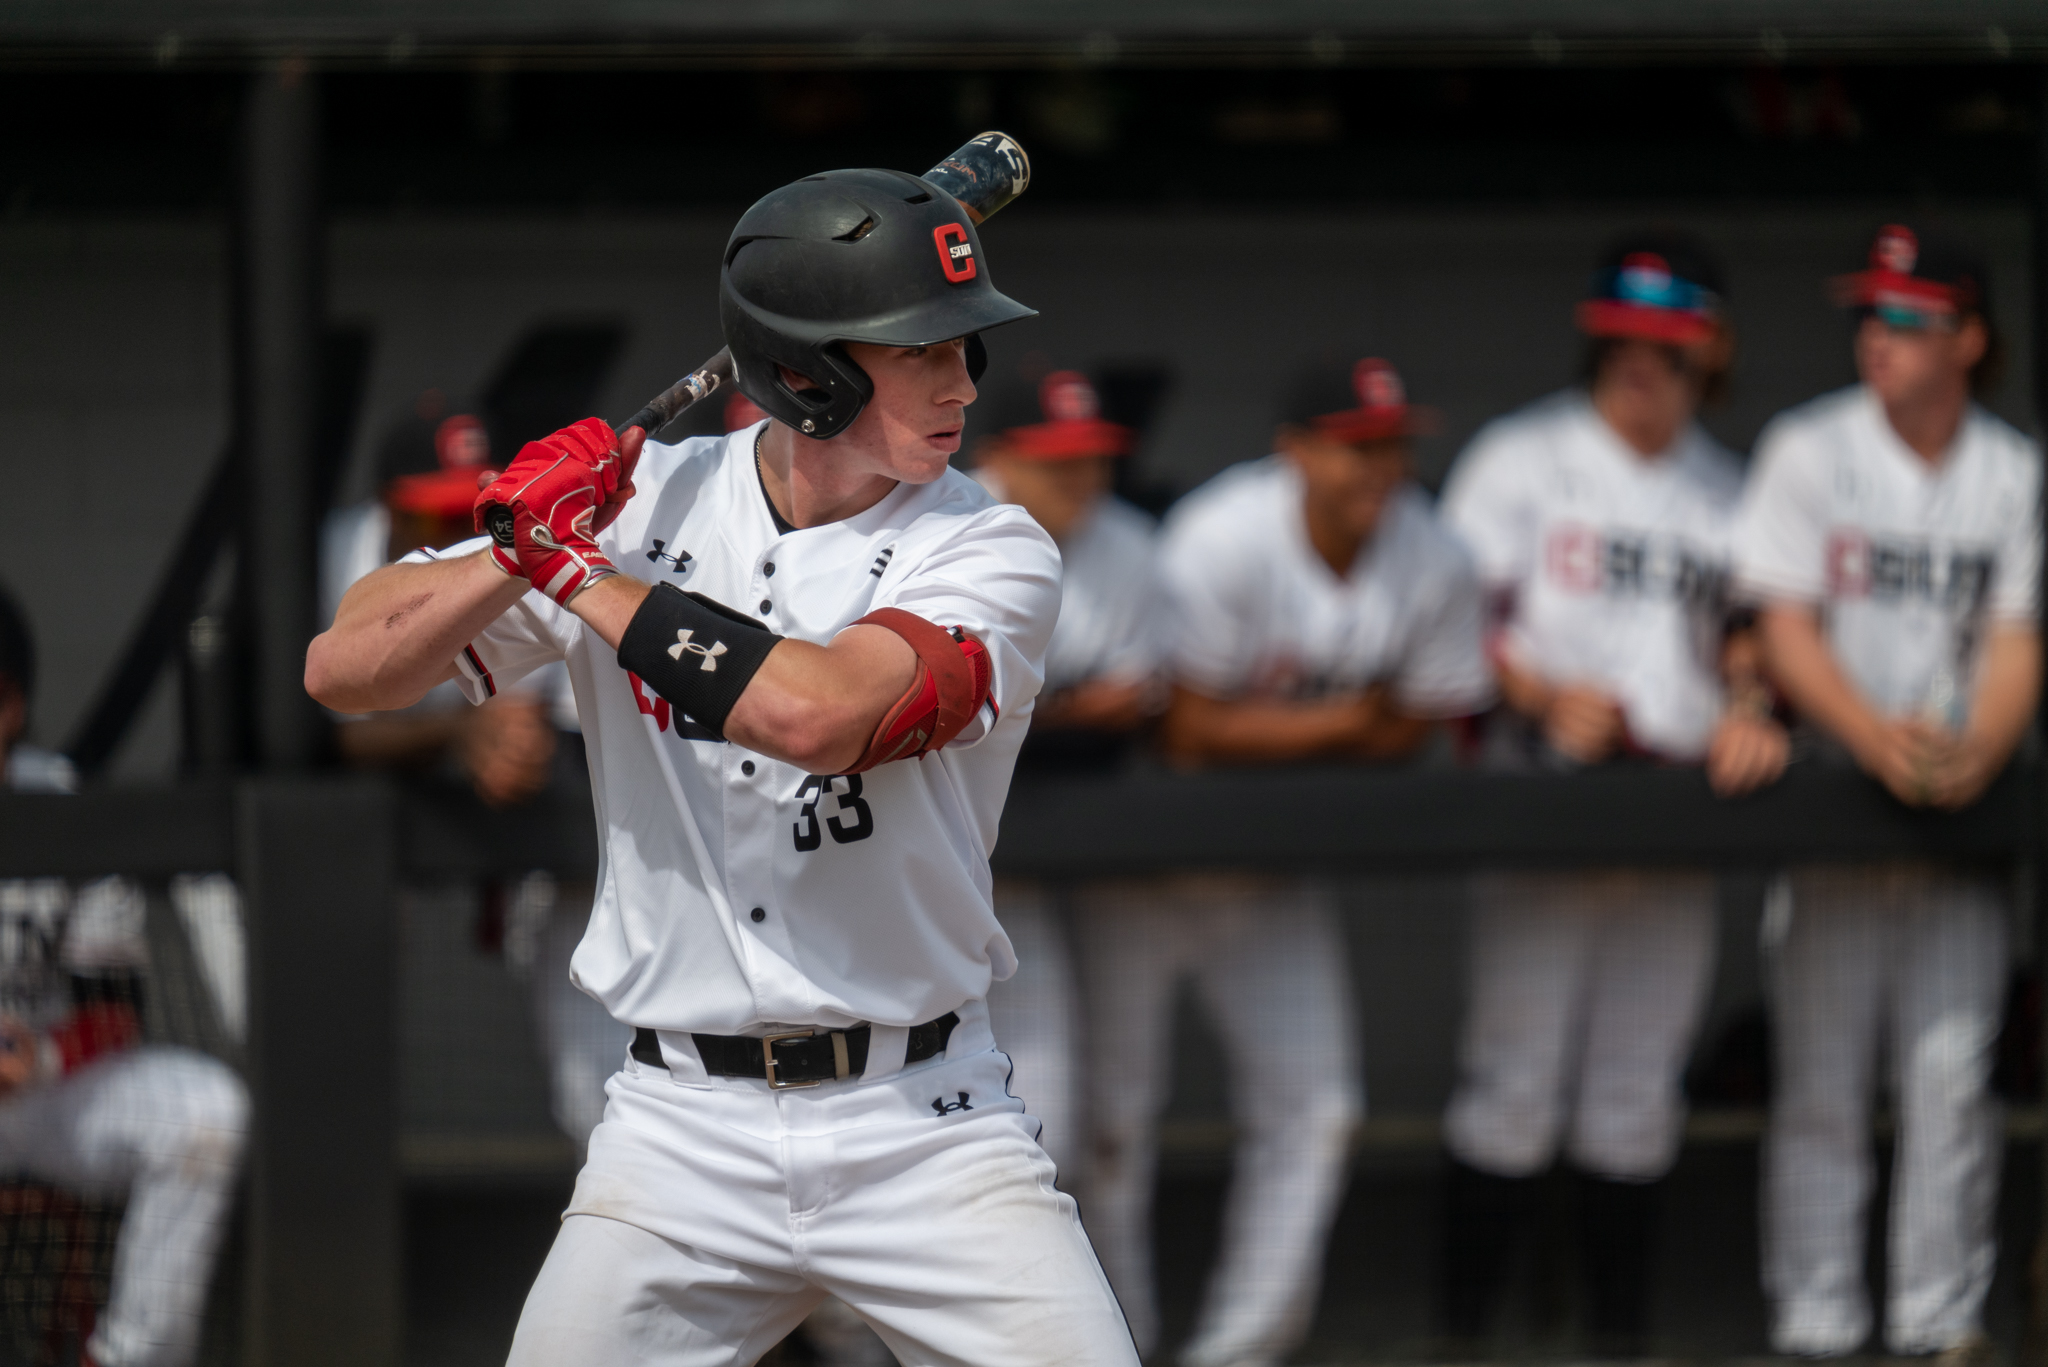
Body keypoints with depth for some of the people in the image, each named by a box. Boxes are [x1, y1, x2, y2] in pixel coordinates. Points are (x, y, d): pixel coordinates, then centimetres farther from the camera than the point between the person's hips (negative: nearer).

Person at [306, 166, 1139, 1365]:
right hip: (683, 1123, 2)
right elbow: (344, 669, 0)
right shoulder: (640, 504, 1)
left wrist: (581, 572, -16)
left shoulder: (993, 553, -7)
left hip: (926, 1129, -2)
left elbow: (816, 714, -26)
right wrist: (523, 553, -16)